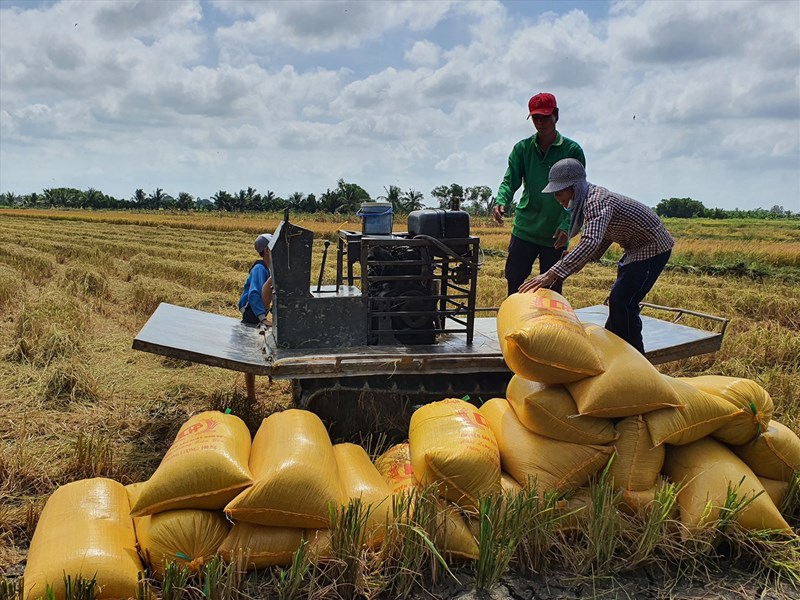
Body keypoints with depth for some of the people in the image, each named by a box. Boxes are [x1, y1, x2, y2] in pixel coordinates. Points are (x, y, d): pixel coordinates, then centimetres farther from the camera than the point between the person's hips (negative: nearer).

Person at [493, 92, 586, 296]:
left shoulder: (572, 150, -3)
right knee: (514, 280, 4)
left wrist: (567, 225, -20)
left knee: (551, 289, 6)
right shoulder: (522, 148, 5)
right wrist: (501, 201, -25)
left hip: (555, 234, -2)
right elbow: (510, 180, -3)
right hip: (524, 228, 2)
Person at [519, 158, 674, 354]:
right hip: (637, 247, 10)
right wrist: (578, 261, 1)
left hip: (653, 247, -10)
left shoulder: (597, 202, -30)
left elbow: (591, 242, -46)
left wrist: (552, 274, -53)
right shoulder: (592, 196, 0)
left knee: (622, 302, -14)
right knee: (619, 299, 18)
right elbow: (604, 236, 12)